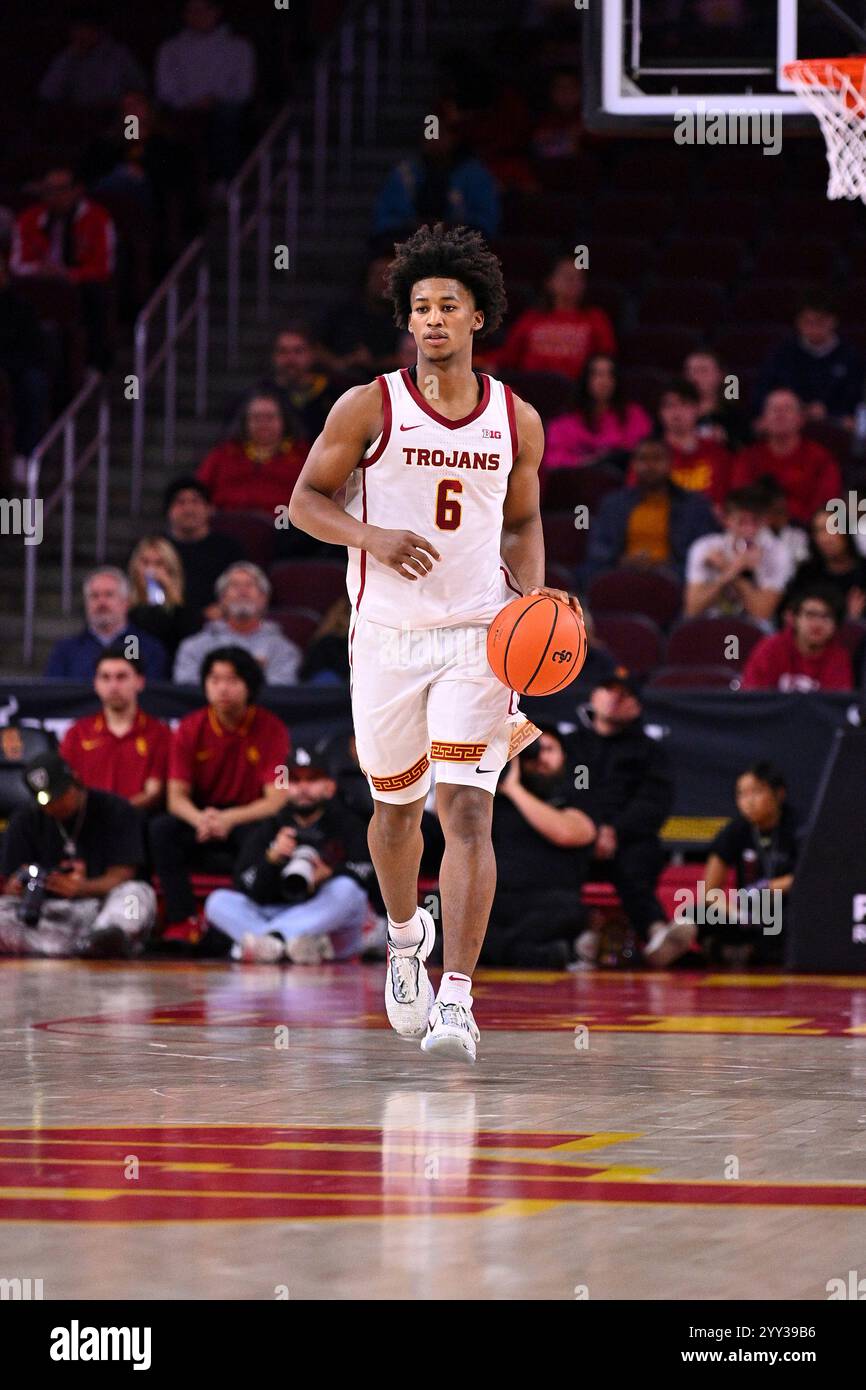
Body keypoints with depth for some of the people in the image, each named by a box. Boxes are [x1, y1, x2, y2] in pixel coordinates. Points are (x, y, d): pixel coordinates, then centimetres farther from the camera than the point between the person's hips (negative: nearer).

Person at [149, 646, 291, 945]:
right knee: (161, 829, -28)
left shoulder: (271, 729, -8)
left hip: (250, 820, -2)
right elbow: (177, 795, -6)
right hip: (202, 817, 2)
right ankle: (183, 922, -32)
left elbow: (276, 800, -15)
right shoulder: (190, 729, -2)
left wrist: (229, 819, -33)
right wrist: (199, 819, -31)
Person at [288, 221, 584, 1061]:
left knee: (467, 810, -14)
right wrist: (372, 538, -19)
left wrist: (532, 593, -1)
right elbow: (306, 501, 0)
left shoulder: (516, 420, 4)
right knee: (397, 807, 15)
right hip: (387, 637, 0)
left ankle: (456, 999, -17)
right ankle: (405, 936, 46)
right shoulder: (369, 408, -3)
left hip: (478, 636, 0)